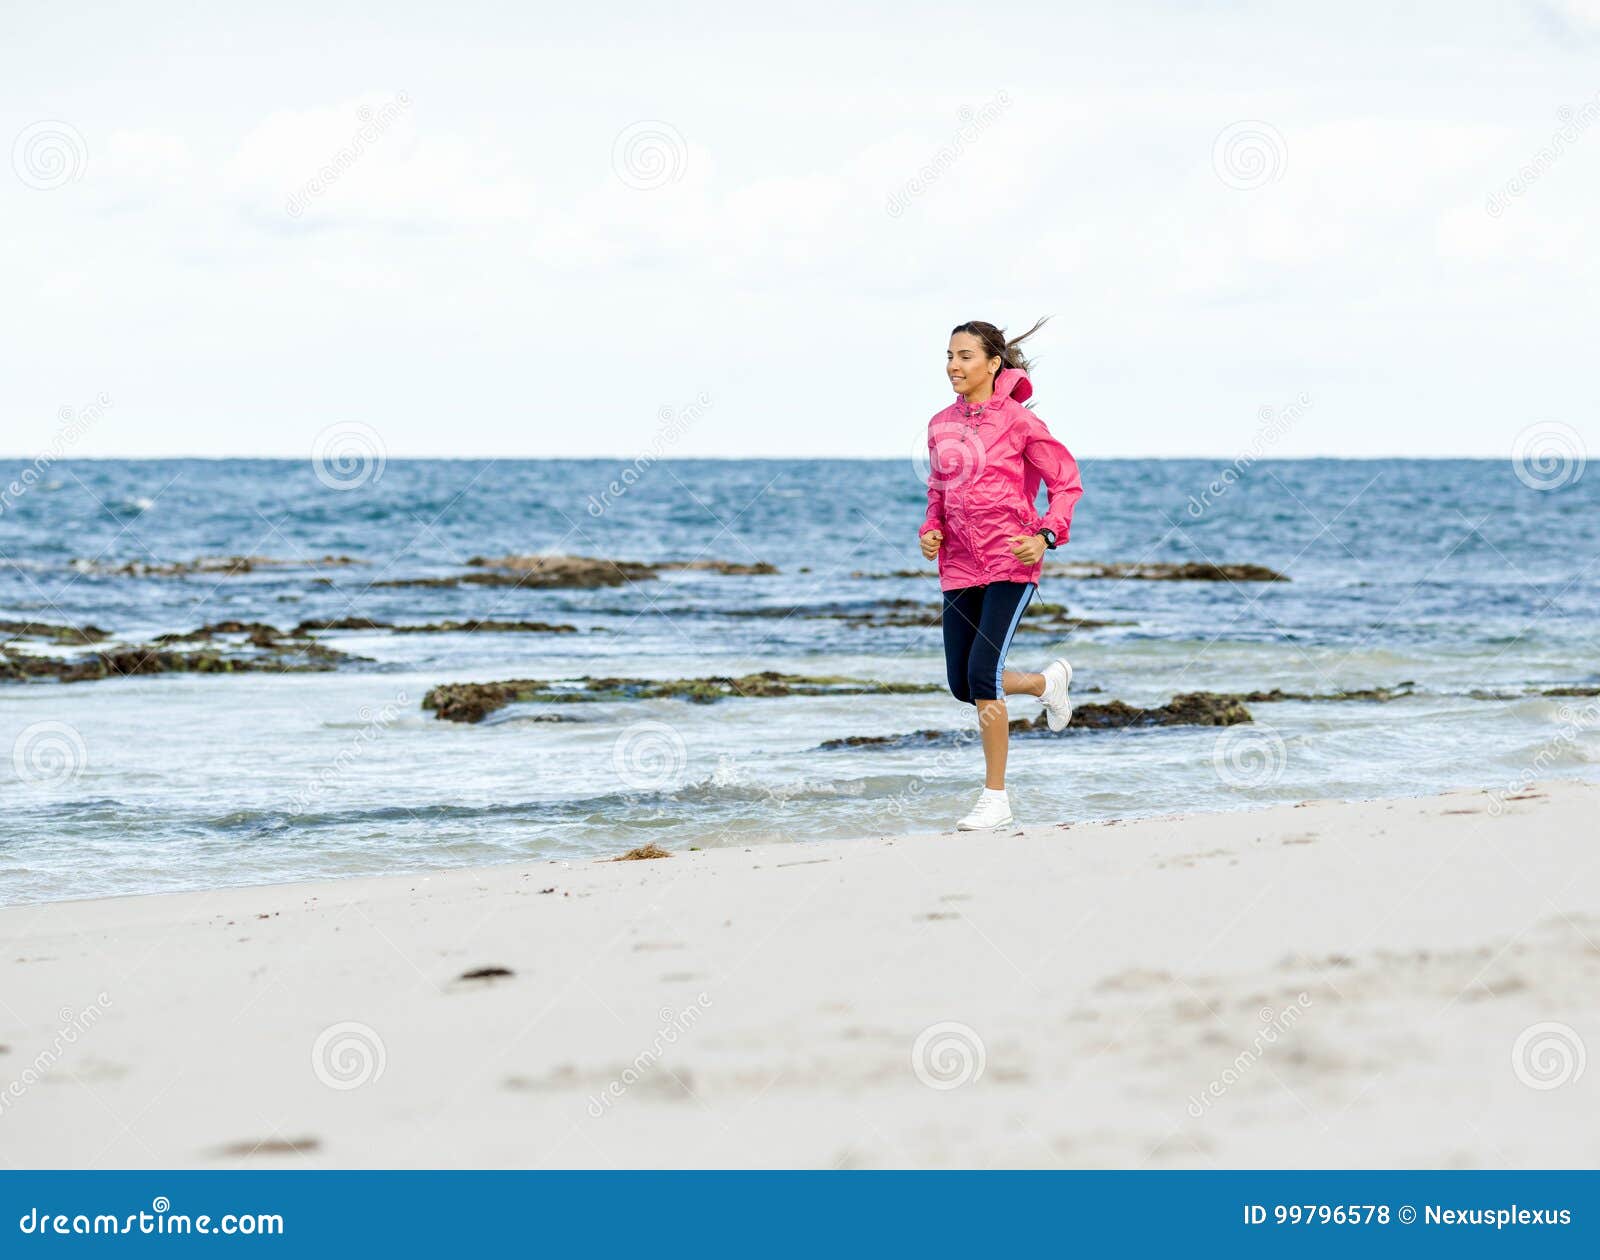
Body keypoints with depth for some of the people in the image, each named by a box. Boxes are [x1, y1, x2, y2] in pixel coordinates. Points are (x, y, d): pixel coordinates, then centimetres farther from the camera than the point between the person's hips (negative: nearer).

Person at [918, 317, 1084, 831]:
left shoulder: (1018, 421, -8)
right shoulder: (941, 425, 8)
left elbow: (1067, 483, -2)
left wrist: (1046, 537, -15)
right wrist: (931, 530, 2)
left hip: (1010, 562, -6)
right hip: (960, 565, 6)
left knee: (982, 672, -17)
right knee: (962, 684, 7)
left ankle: (995, 797, -5)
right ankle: (1049, 681, 38)